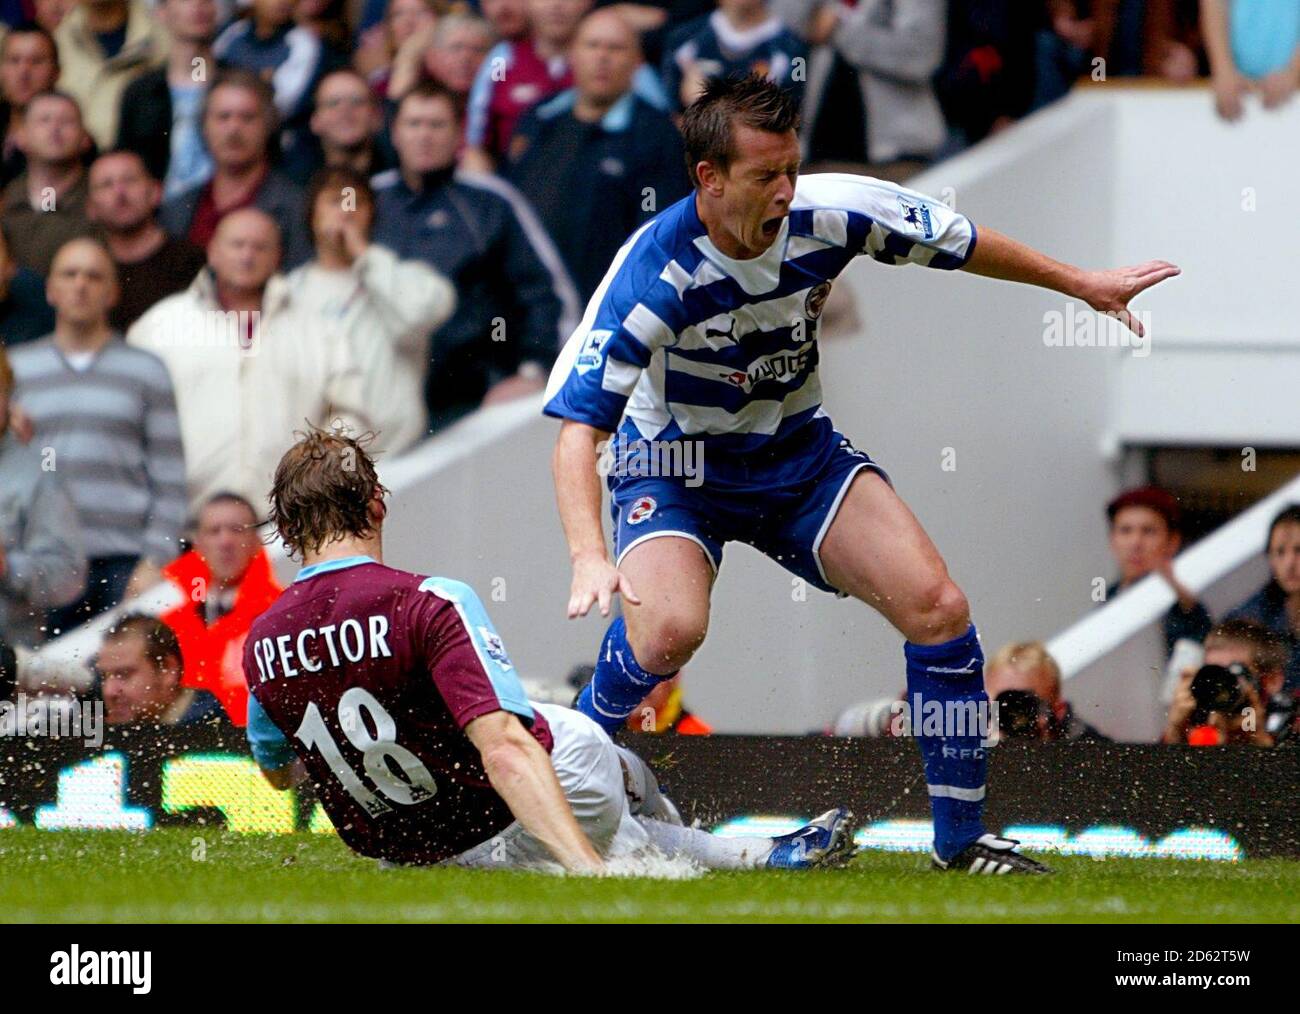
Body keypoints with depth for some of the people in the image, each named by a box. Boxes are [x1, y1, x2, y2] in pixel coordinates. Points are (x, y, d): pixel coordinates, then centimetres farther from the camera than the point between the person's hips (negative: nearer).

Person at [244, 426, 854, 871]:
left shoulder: (260, 646, -7)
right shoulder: (431, 604, -26)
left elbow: (277, 771, 13)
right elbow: (505, 748, -36)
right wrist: (588, 868, -43)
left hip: (403, 850, 5)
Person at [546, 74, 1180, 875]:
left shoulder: (829, 215, -19)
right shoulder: (657, 270, -31)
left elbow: (958, 241, 1)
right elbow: (580, 425, -33)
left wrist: (1082, 284, 14)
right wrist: (590, 557, -49)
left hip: (800, 450, 4)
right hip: (673, 463, -4)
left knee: (938, 608, -10)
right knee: (669, 628, -33)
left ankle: (961, 839, 4)